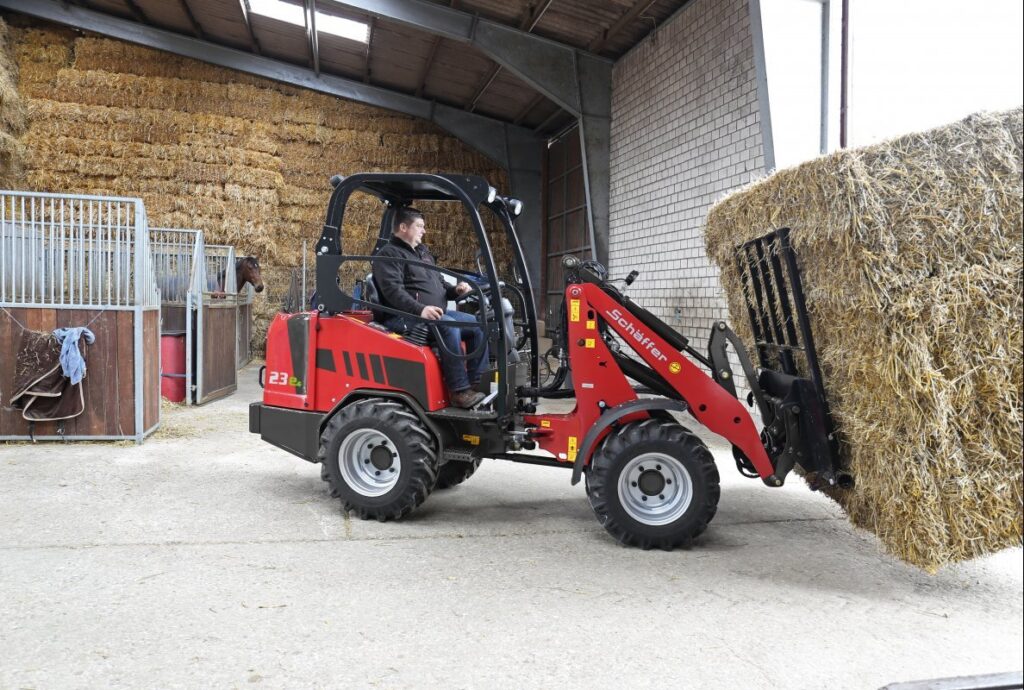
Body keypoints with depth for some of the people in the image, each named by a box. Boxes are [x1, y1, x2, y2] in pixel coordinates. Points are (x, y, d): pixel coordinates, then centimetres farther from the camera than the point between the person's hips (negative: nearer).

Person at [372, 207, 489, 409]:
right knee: (448, 325, -34)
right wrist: (420, 309, -34)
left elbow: (439, 285, 30)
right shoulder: (389, 255, -6)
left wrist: (455, 290, 7)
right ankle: (460, 390, -33)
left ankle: (476, 383, -4)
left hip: (435, 313, 9)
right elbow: (393, 291, -21)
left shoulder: (423, 252, 24)